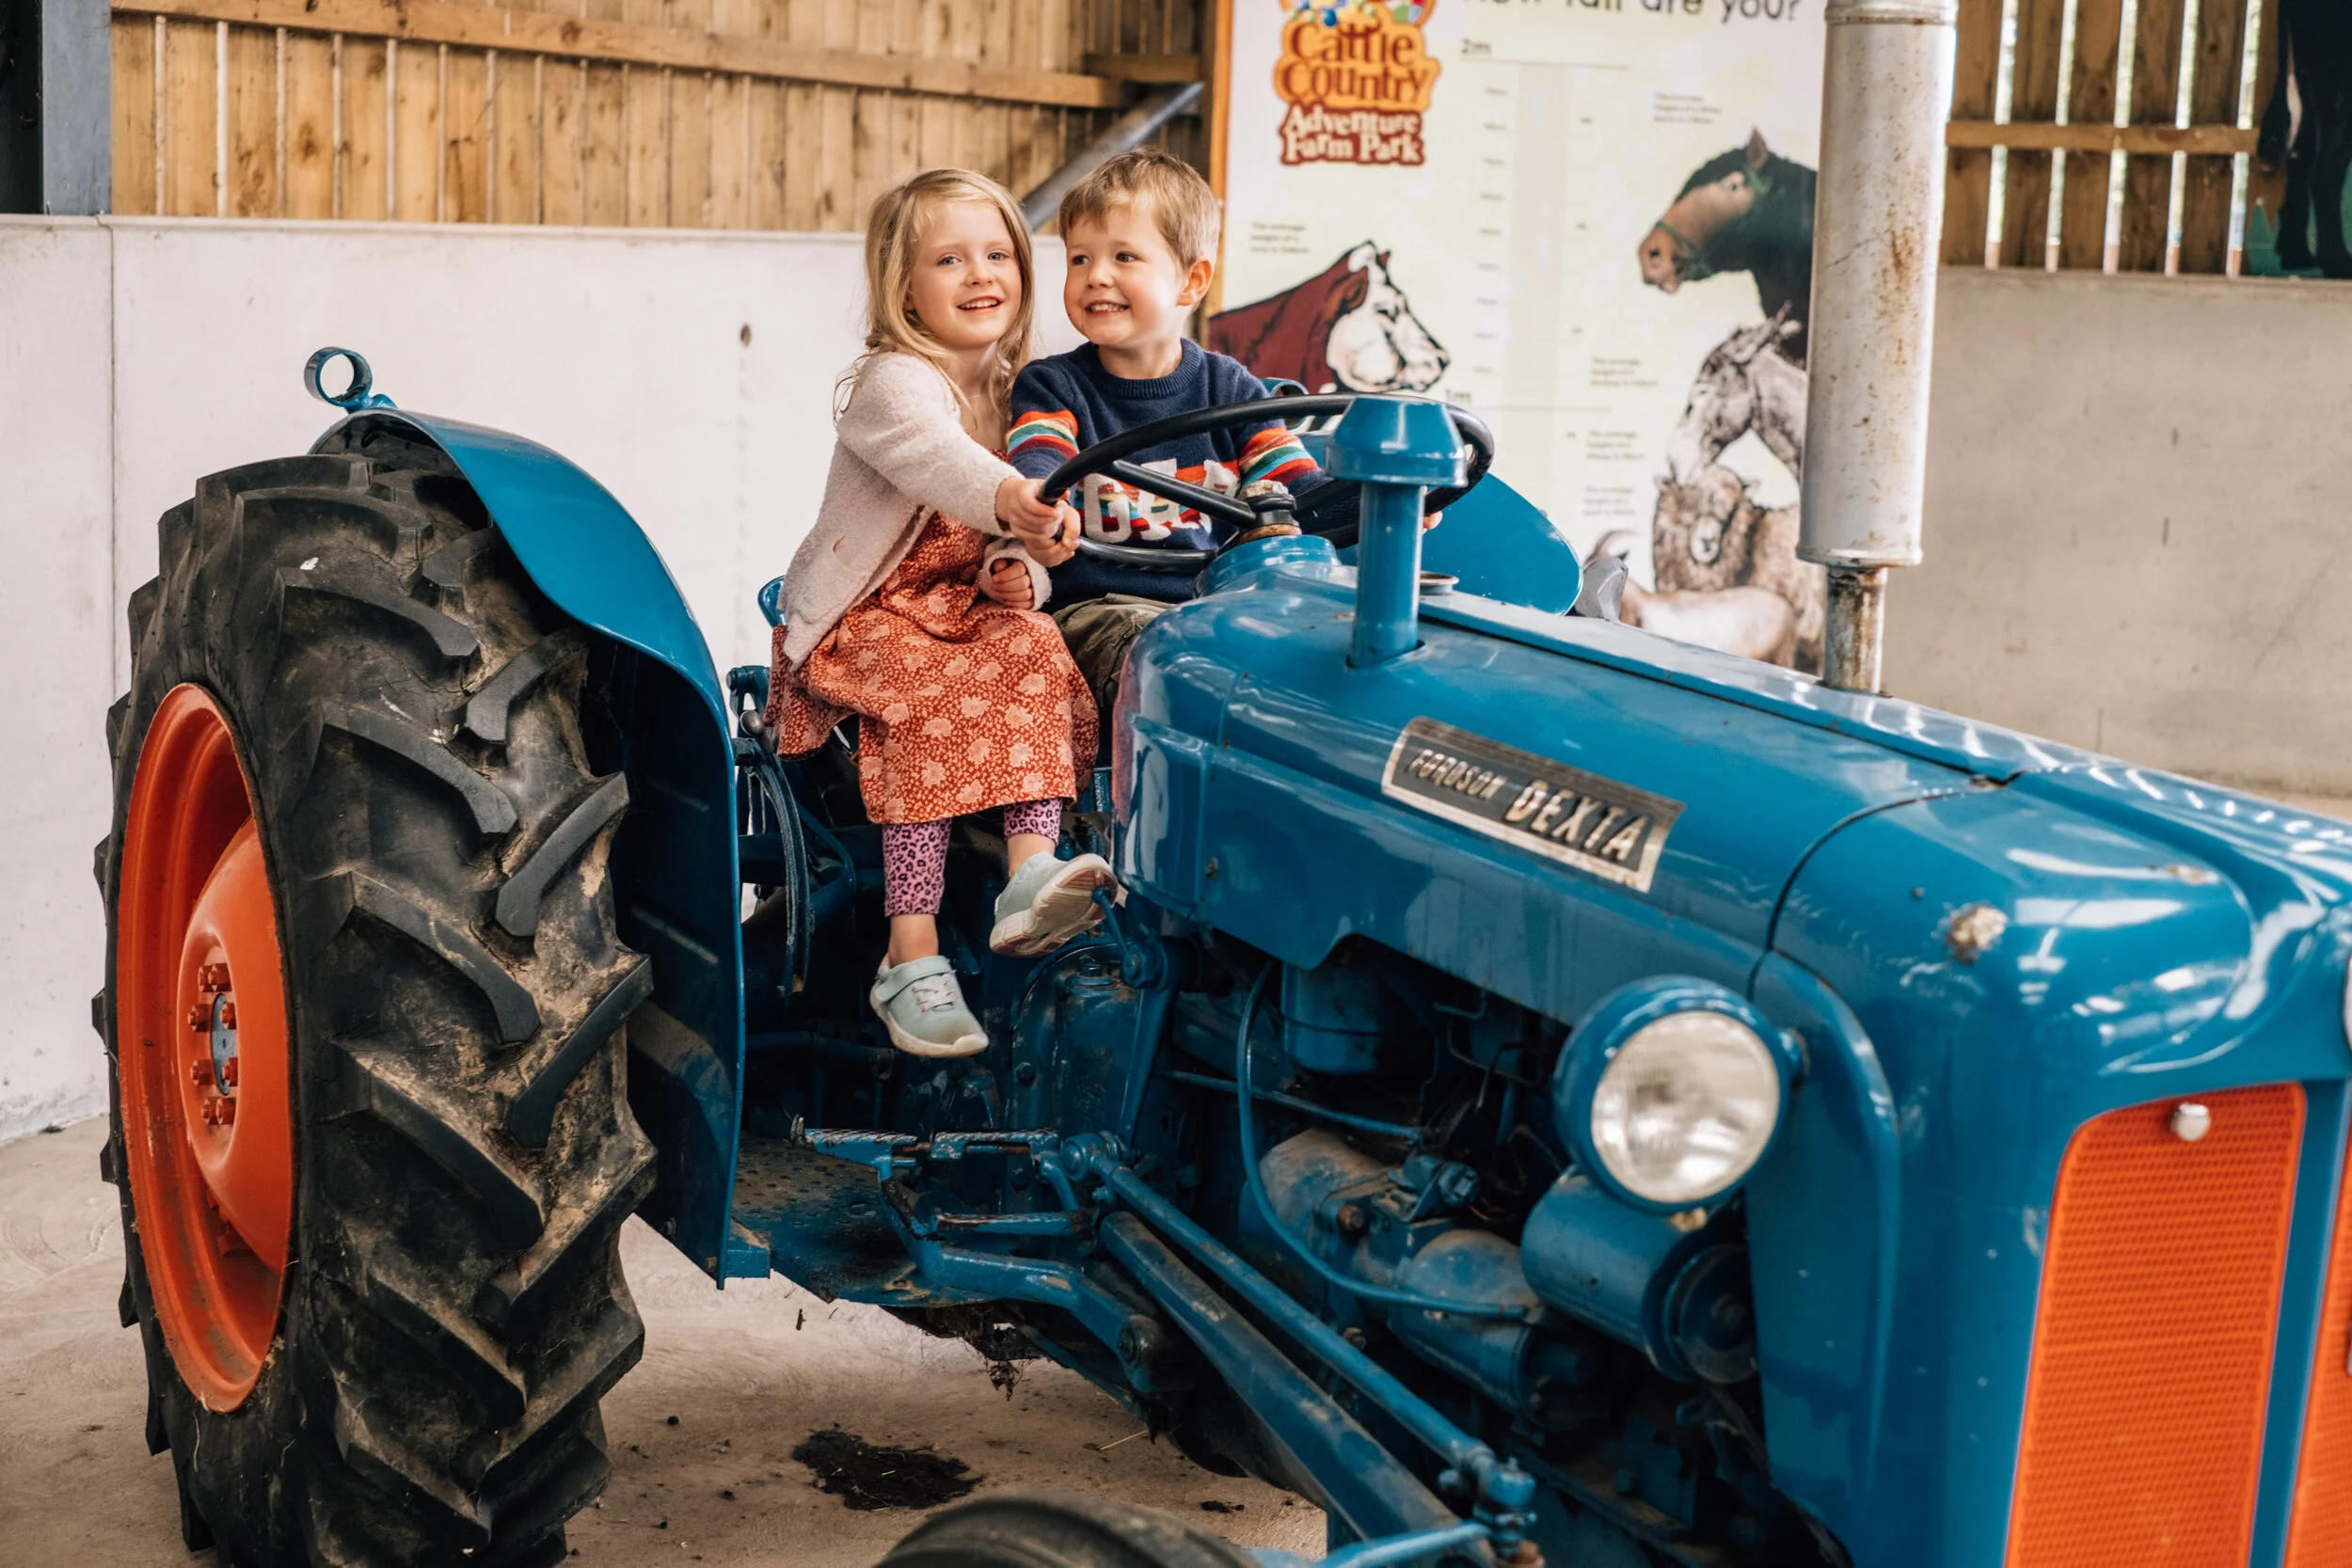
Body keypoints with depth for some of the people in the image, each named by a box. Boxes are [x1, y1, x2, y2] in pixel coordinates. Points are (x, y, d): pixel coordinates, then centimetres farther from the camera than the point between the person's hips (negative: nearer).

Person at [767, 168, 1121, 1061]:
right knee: (936, 699, -32)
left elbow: (1018, 538, 15)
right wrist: (1007, 499, -58)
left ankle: (1031, 873, -36)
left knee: (1038, 662, -26)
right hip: (865, 614, -6)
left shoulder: (1015, 388, 11)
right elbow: (934, 456, -37)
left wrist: (1021, 568, -10)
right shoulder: (892, 383, -12)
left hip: (969, 604, 6)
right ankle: (912, 956, -32)